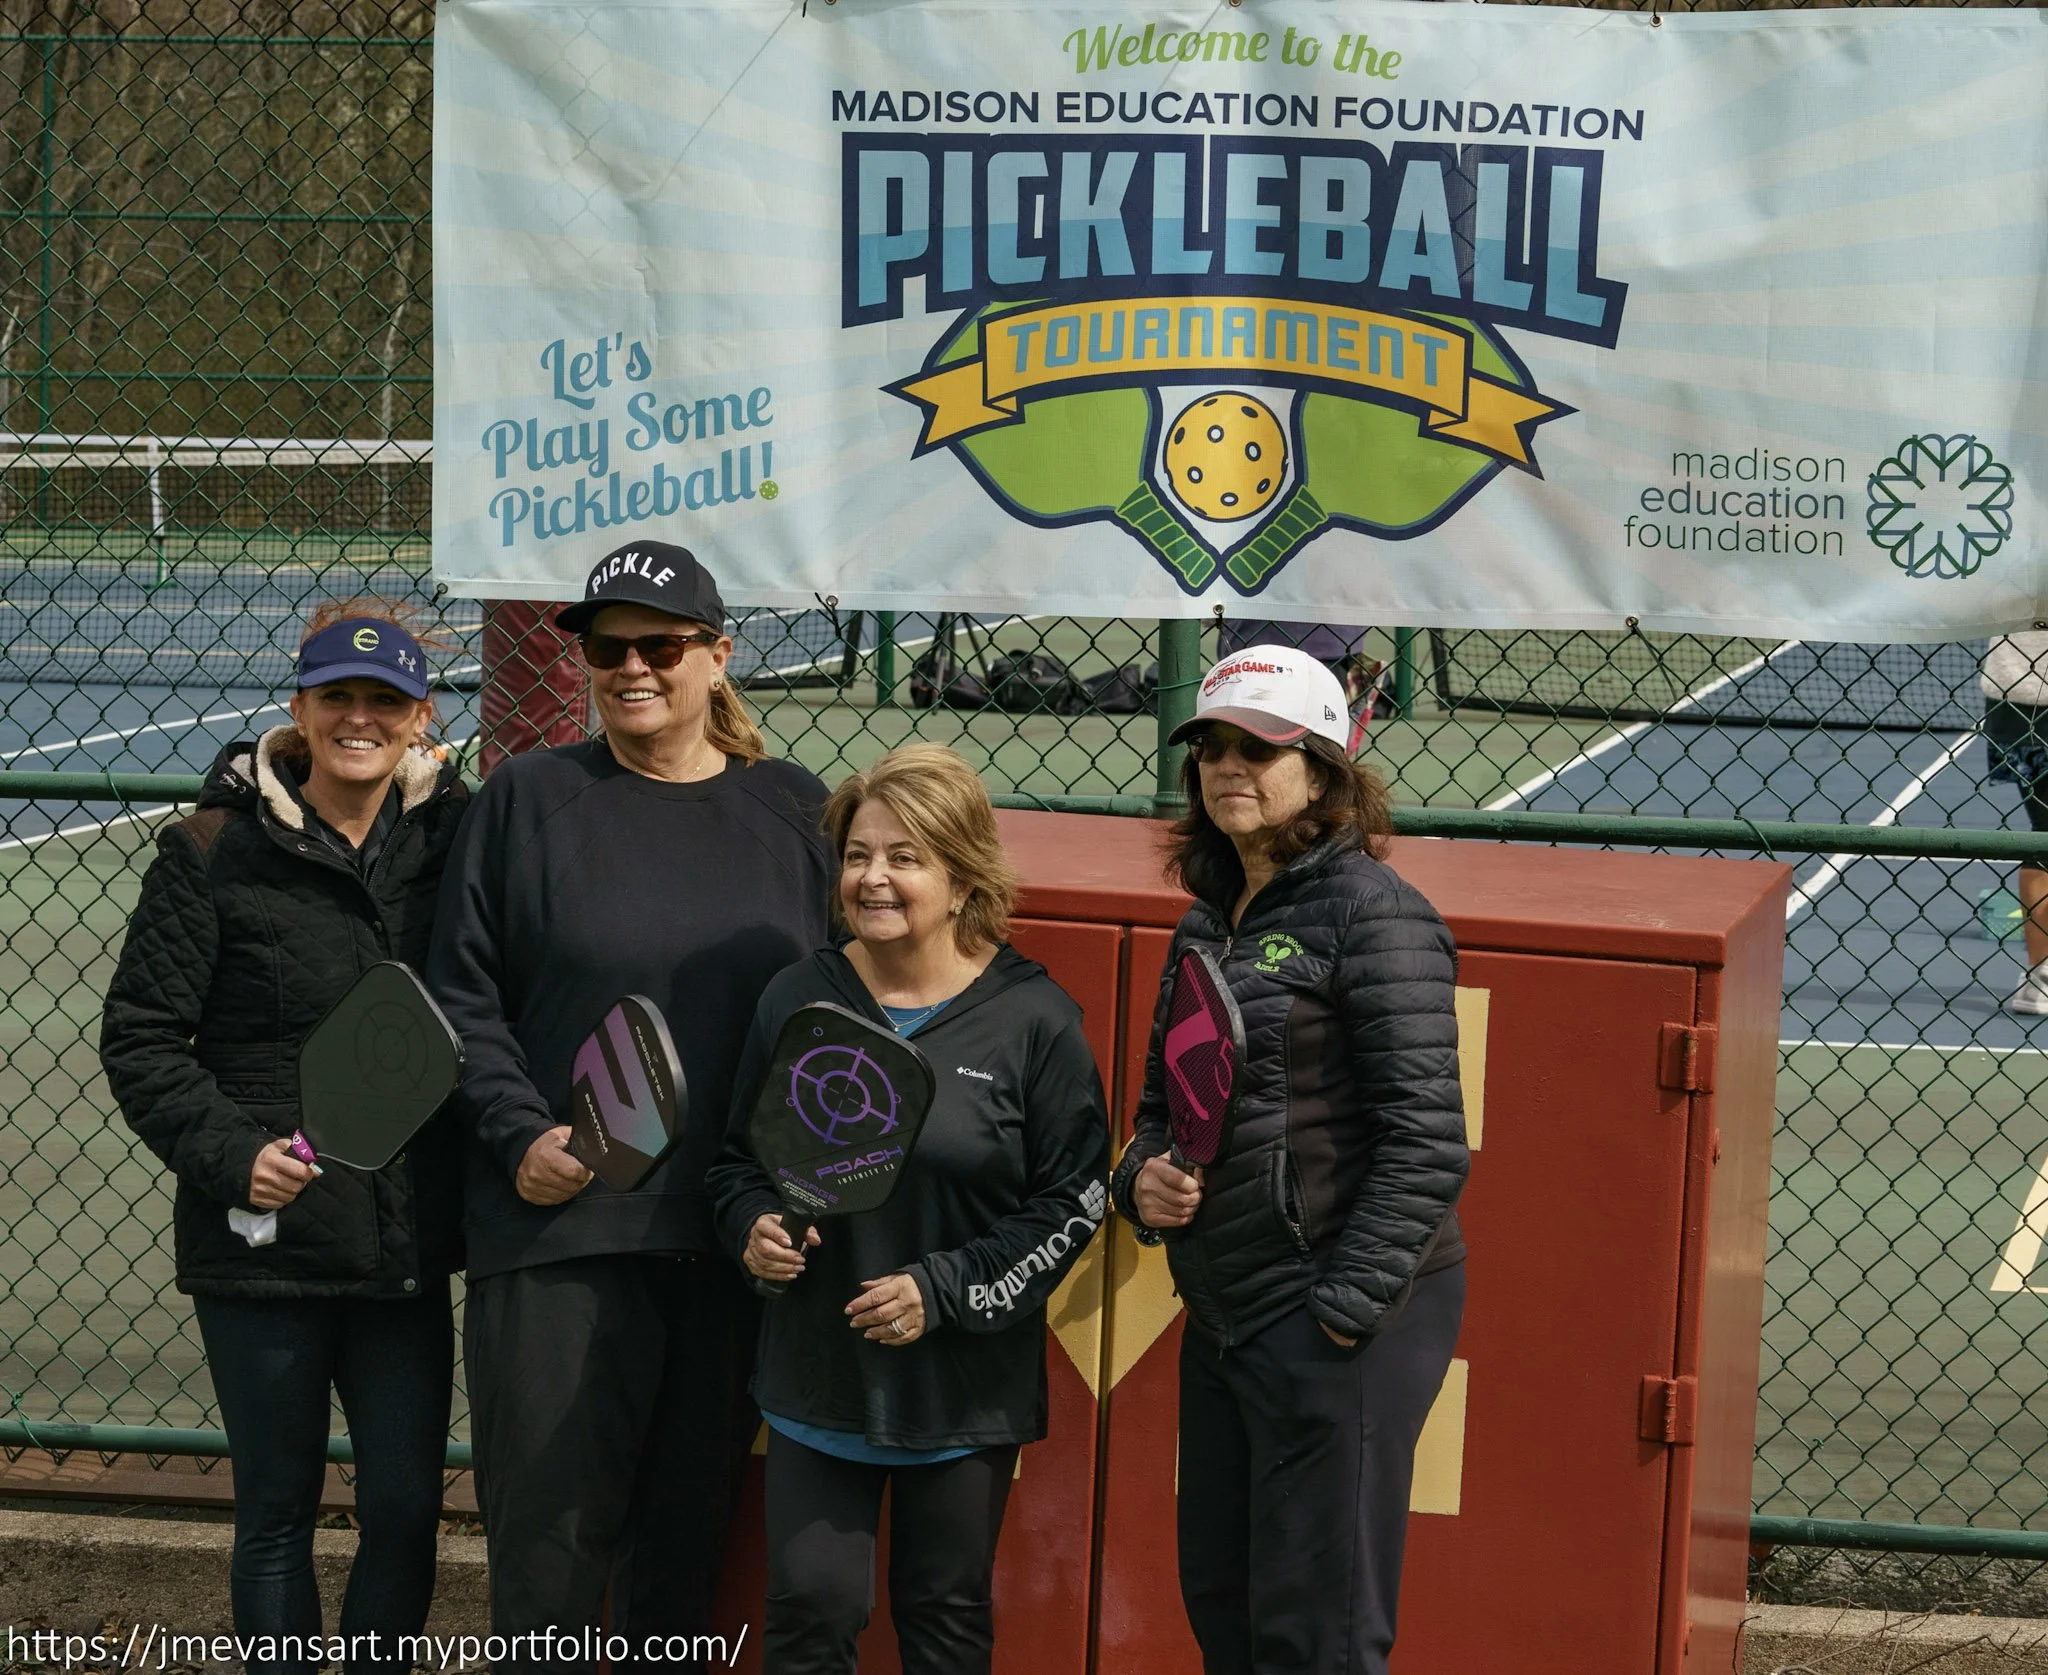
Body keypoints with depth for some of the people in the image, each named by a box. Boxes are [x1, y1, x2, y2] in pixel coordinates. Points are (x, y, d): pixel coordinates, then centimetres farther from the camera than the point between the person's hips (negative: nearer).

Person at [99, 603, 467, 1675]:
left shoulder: (451, 841, 3)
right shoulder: (216, 852, -7)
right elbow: (139, 1036, -4)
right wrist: (229, 1151, -16)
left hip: (406, 1251, 3)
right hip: (264, 1247, -3)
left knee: (406, 1506, 6)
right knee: (276, 1509, 9)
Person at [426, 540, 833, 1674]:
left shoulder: (791, 811, 9)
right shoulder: (529, 799, 3)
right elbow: (461, 994, 2)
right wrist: (520, 1136, -11)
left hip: (732, 1237, 2)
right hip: (561, 1221, -2)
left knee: (691, 1511, 10)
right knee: (548, 1506, 0)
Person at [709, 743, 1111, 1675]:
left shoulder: (1031, 1019, -8)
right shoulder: (799, 1000, 0)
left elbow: (1072, 1201, -6)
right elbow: (739, 1155, 12)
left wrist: (947, 1291, -14)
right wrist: (754, 1229, -9)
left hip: (965, 1383, -2)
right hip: (818, 1374, 2)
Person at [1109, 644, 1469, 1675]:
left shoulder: (1371, 913, -11)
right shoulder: (1208, 921, 14)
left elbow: (1424, 1139, -17)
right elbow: (1163, 1102, 24)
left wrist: (1344, 1307, -20)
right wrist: (1143, 1178, 1)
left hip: (1339, 1323, -9)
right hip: (1225, 1317, 9)